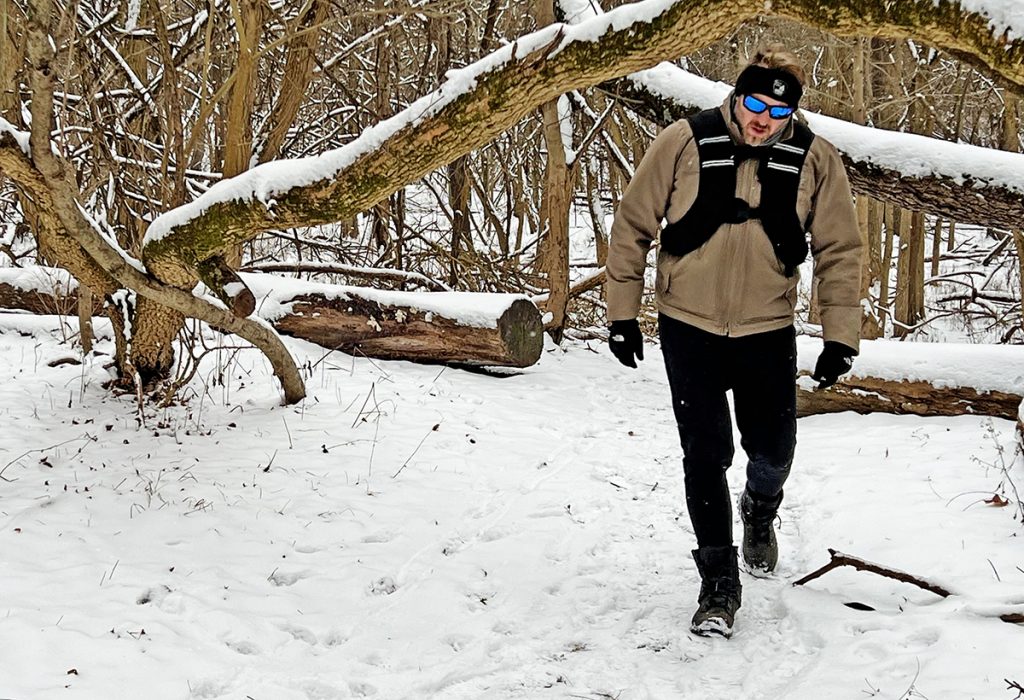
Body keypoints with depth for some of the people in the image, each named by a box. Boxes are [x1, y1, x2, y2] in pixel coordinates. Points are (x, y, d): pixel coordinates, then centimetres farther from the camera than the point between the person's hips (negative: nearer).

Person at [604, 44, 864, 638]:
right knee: (706, 456, -2)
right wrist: (623, 313, -1)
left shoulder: (816, 160, -7)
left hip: (768, 331, 2)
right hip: (689, 327, -1)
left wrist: (841, 336, -3)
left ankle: (761, 510, 48)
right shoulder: (685, 143, -12)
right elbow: (633, 225, -3)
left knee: (773, 450, 11)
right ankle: (719, 583, 13)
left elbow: (840, 250, 1)